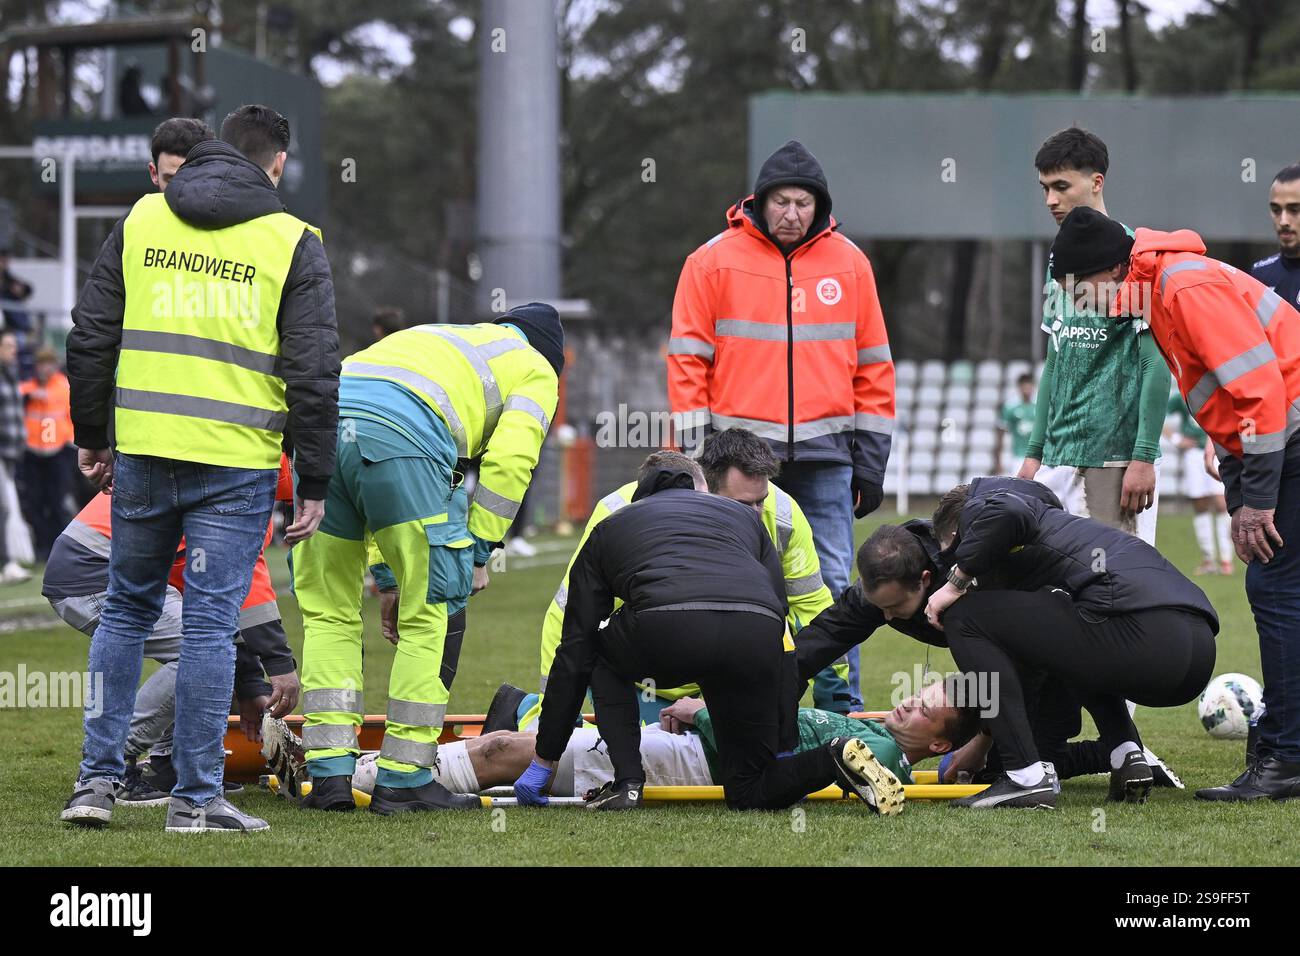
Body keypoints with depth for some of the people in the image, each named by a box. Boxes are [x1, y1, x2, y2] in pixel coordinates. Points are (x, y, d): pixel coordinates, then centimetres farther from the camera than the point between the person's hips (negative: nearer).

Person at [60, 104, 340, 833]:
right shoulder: (293, 241, -1)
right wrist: (314, 485, 1)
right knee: (211, 625, 1)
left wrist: (92, 436, 20)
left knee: (128, 609, 16)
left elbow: (91, 336, 10)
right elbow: (315, 374, -4)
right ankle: (197, 798, 3)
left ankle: (98, 778, 14)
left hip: (143, 453, 3)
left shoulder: (142, 219, 9)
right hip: (237, 464, -3)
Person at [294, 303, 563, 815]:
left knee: (329, 613, 16)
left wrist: (388, 577, 39)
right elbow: (508, 462, 7)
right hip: (403, 432, -6)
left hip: (323, 417, 6)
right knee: (434, 614, 7)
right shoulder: (536, 370, 26)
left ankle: (330, 774, 12)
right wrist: (476, 556, 11)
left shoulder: (438, 339, 44)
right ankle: (404, 779, 8)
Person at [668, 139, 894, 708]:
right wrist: (695, 451, -3)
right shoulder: (715, 261, 2)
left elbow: (873, 367, 11)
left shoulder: (849, 263, 8)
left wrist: (871, 460, 9)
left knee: (830, 584, 0)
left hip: (825, 454, 1)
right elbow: (688, 360, 3)